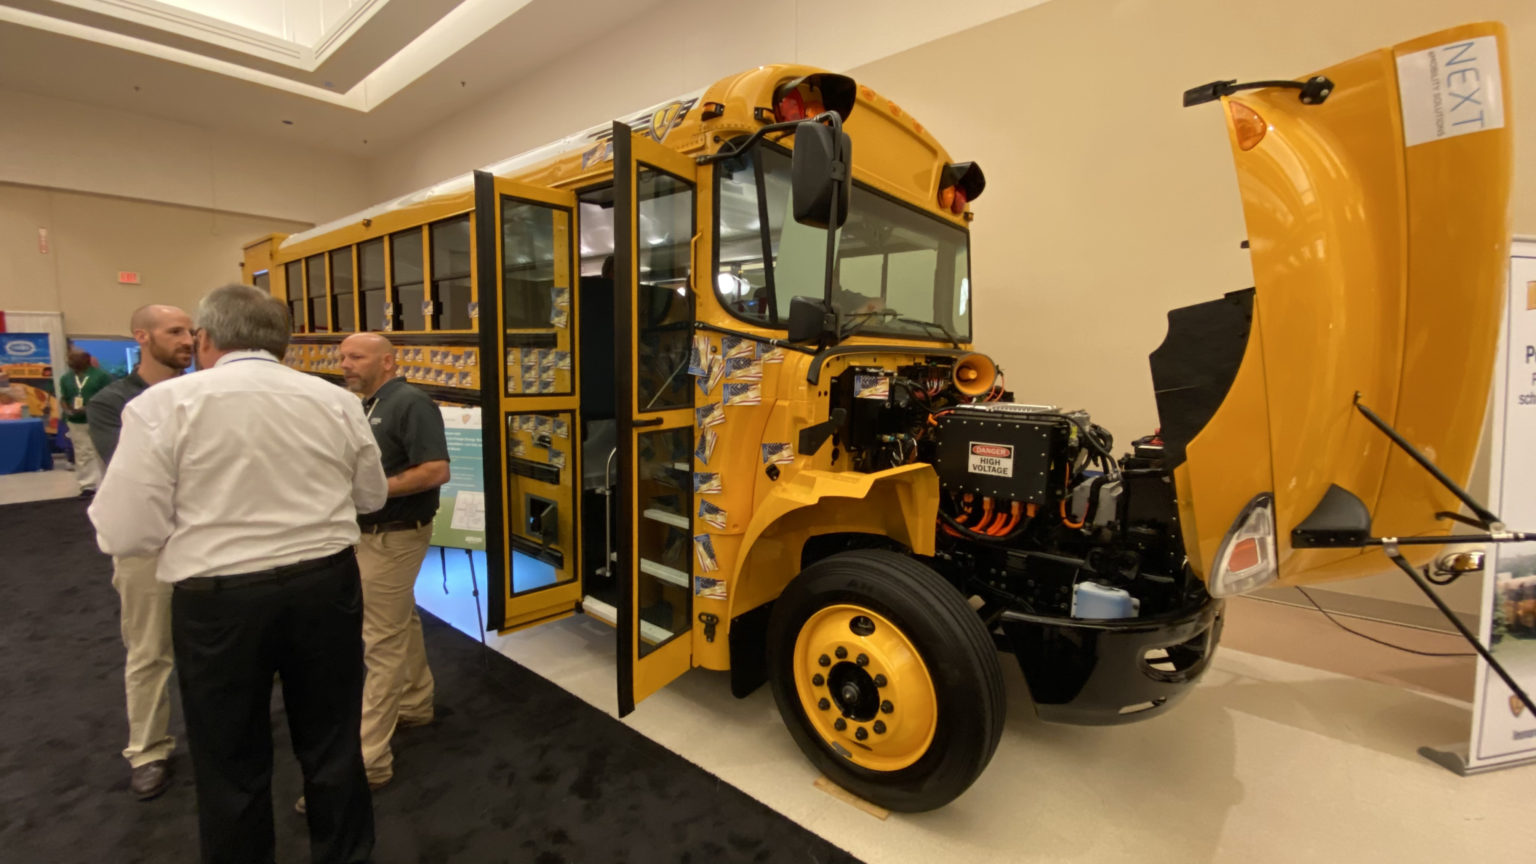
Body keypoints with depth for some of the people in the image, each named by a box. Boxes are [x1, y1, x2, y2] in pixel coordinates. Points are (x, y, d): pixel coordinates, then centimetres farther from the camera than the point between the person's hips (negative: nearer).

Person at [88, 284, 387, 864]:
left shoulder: (164, 403, -8)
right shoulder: (337, 400, 0)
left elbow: (125, 534, -10)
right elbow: (372, 497, 10)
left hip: (219, 599, -2)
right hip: (327, 585, 3)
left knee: (233, 766, 18)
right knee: (333, 745, 20)